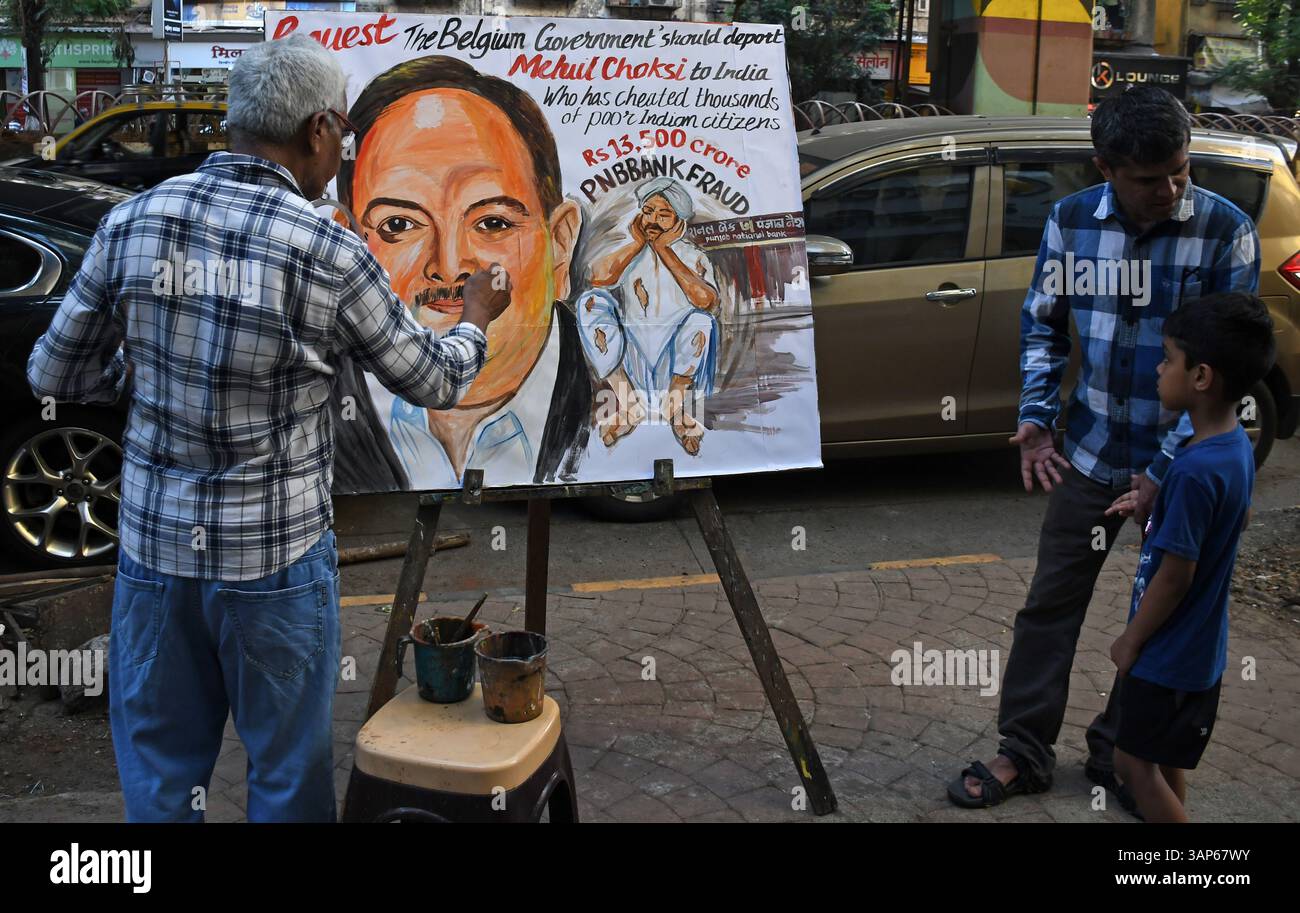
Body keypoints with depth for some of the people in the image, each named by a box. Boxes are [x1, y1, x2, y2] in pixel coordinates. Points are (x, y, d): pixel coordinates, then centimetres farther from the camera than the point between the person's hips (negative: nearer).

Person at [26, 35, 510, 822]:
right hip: (276, 557, -3)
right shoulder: (330, 254, -13)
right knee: (288, 769, 15)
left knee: (159, 769, 18)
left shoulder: (133, 222, -4)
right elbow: (433, 381, 0)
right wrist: (477, 322, 21)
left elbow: (54, 373, 4)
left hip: (155, 546, 4)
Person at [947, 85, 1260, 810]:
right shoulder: (1072, 220, -6)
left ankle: (1119, 754, 30)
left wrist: (1167, 467, -16)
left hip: (1182, 459, -2)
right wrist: (1037, 417, -5)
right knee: (1052, 602, 7)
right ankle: (1026, 752, 21)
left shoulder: (1226, 230, -15)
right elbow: (1043, 323, 7)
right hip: (1092, 450, 2)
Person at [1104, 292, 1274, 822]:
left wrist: (1130, 640, -11)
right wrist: (1154, 506, 8)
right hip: (1196, 644, 9)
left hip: (1168, 652, -9)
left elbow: (1175, 575, -24)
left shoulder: (1195, 470, -30)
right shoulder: (1235, 445, -1)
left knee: (1135, 760, 6)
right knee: (1163, 756, 23)